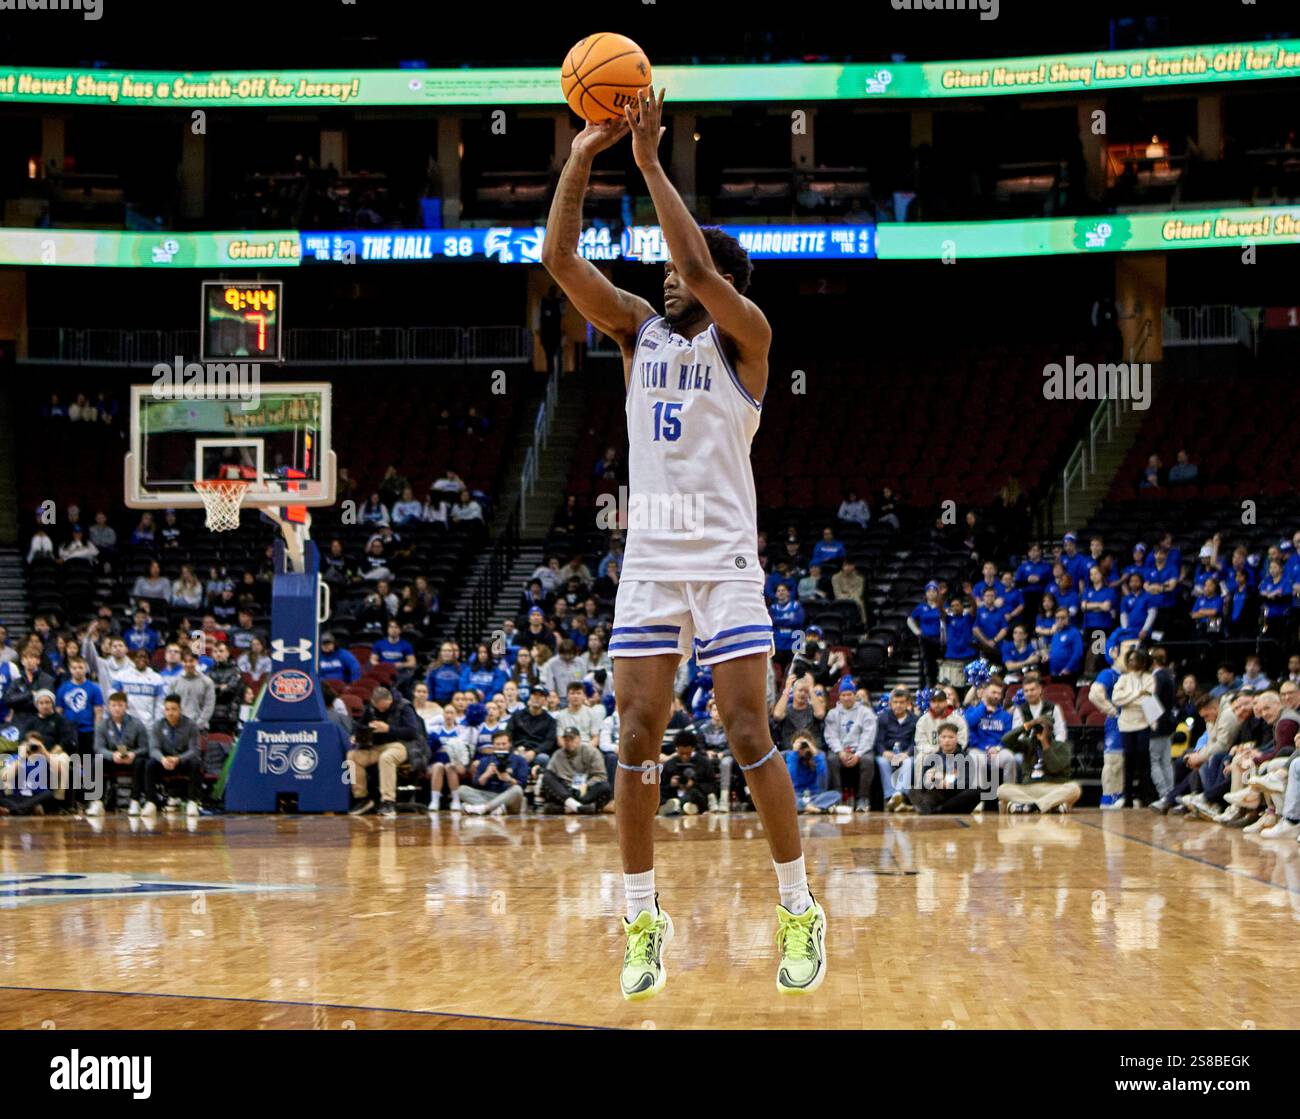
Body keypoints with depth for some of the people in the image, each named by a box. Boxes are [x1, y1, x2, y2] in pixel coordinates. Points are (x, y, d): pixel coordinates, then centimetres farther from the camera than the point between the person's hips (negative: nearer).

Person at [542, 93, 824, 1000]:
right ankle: (645, 922, 10)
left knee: (751, 739, -6)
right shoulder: (639, 330, 10)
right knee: (636, 745, 1)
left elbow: (701, 266, -21)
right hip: (649, 564, 4)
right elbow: (561, 260, -2)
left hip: (725, 565, -4)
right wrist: (584, 155, -10)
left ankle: (801, 913, 6)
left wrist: (651, 164, -20)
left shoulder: (744, 337, -2)